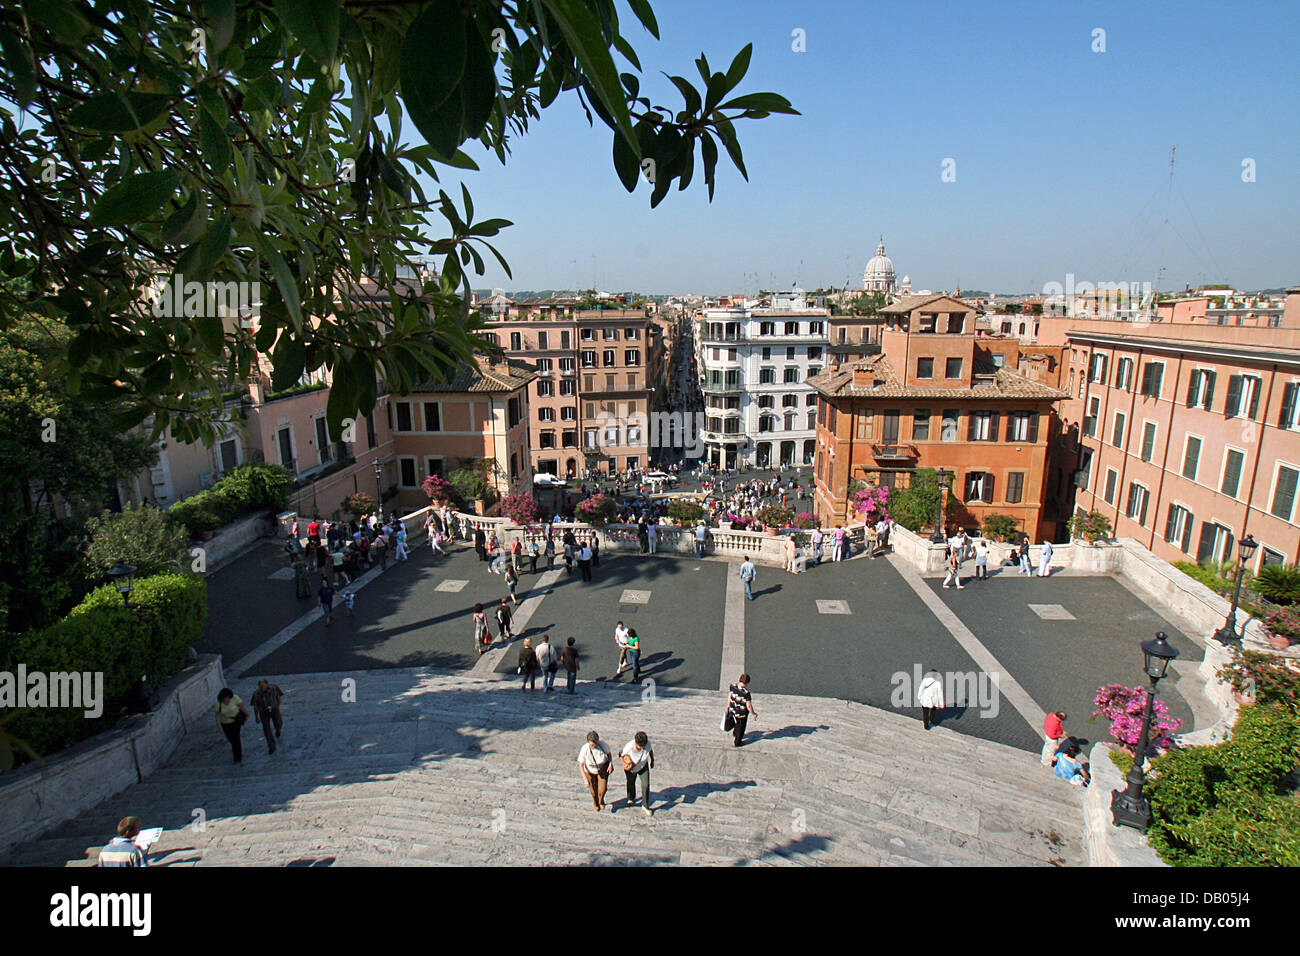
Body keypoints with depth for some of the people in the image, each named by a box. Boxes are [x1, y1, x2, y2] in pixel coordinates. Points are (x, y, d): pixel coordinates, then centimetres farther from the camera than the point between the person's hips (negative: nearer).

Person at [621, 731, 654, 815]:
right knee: (631, 783, 24)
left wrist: (652, 760, 5)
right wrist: (624, 763, -38)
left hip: (643, 766, 1)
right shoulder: (629, 746, -41)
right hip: (630, 767, -1)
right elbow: (621, 755, -22)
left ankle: (645, 806, 12)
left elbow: (650, 750, -8)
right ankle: (631, 799, 55)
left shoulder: (648, 742, -33)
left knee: (646, 785, -7)